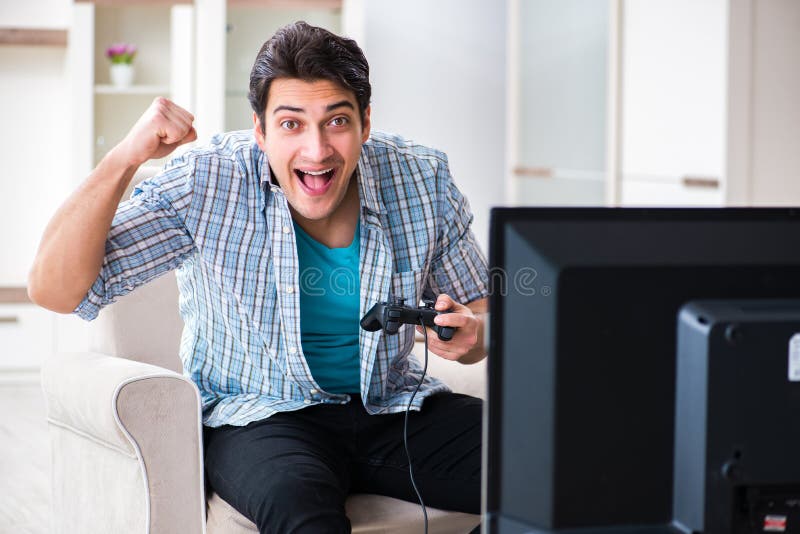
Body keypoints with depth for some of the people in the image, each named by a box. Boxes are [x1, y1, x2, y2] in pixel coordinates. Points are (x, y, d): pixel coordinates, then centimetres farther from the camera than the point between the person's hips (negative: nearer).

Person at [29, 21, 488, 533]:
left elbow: (481, 313, 8)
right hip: (263, 415, -3)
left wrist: (471, 335, -19)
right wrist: (125, 157, -28)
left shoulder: (424, 179, -6)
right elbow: (54, 290, -17)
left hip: (395, 407, 3)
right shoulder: (208, 184, -14)